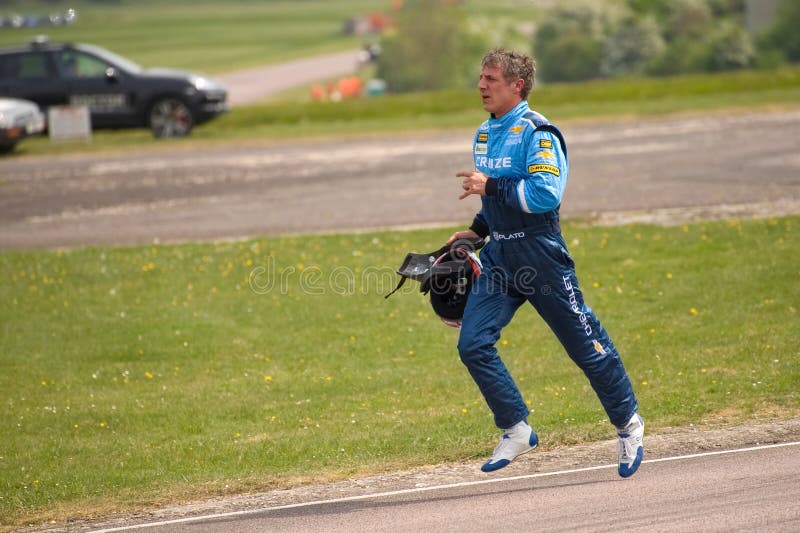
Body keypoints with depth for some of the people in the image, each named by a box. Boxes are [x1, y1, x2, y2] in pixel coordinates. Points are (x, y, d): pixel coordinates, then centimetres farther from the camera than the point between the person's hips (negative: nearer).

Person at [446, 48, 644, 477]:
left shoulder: (538, 133, -13)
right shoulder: (484, 134, 13)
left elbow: (546, 194, -25)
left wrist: (490, 186, -22)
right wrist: (477, 229, 14)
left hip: (539, 253, -7)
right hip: (498, 256, 7)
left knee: (586, 344, 3)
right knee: (473, 344, -8)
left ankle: (628, 424, 22)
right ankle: (517, 431, 3)